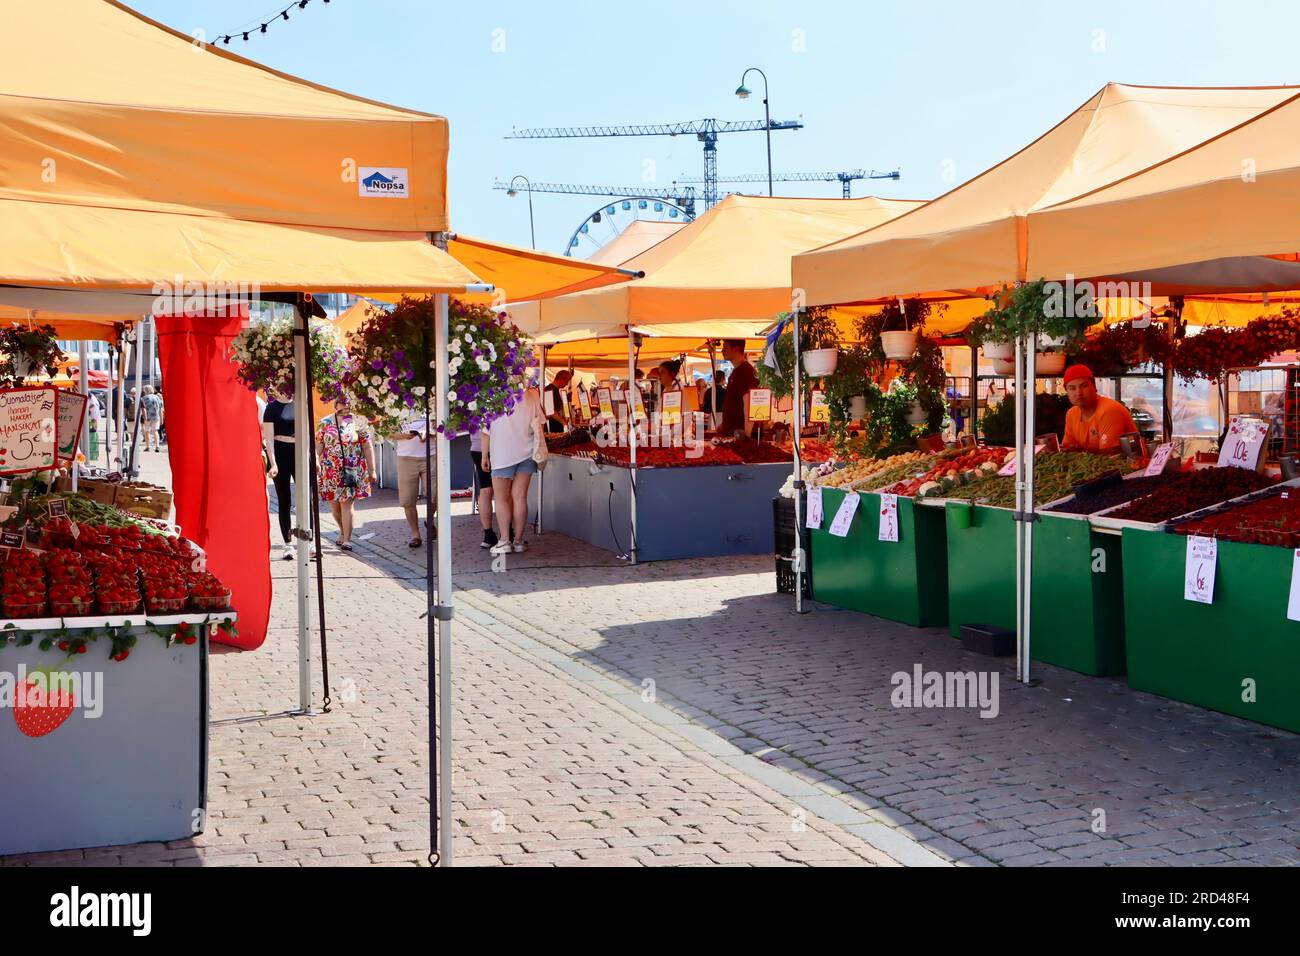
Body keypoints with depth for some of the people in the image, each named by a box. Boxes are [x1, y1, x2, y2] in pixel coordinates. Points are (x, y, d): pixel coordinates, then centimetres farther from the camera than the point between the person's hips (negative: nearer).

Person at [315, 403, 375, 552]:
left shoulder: (358, 422, 1)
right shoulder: (325, 423, 7)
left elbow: (367, 447, 2)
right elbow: (318, 445, 6)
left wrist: (371, 469, -1)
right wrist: (316, 461, -13)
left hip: (351, 471, -3)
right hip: (330, 471, 3)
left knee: (346, 504, -9)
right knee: (334, 505, 8)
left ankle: (347, 540, -5)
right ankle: (343, 531, 32)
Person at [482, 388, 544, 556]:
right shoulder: (531, 395, 0)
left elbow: (486, 430, -2)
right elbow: (539, 424, 3)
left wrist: (485, 455, 6)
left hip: (502, 453, -3)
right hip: (526, 452, 3)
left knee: (501, 499, 4)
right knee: (520, 497, 5)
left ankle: (504, 541, -2)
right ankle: (518, 541, 9)